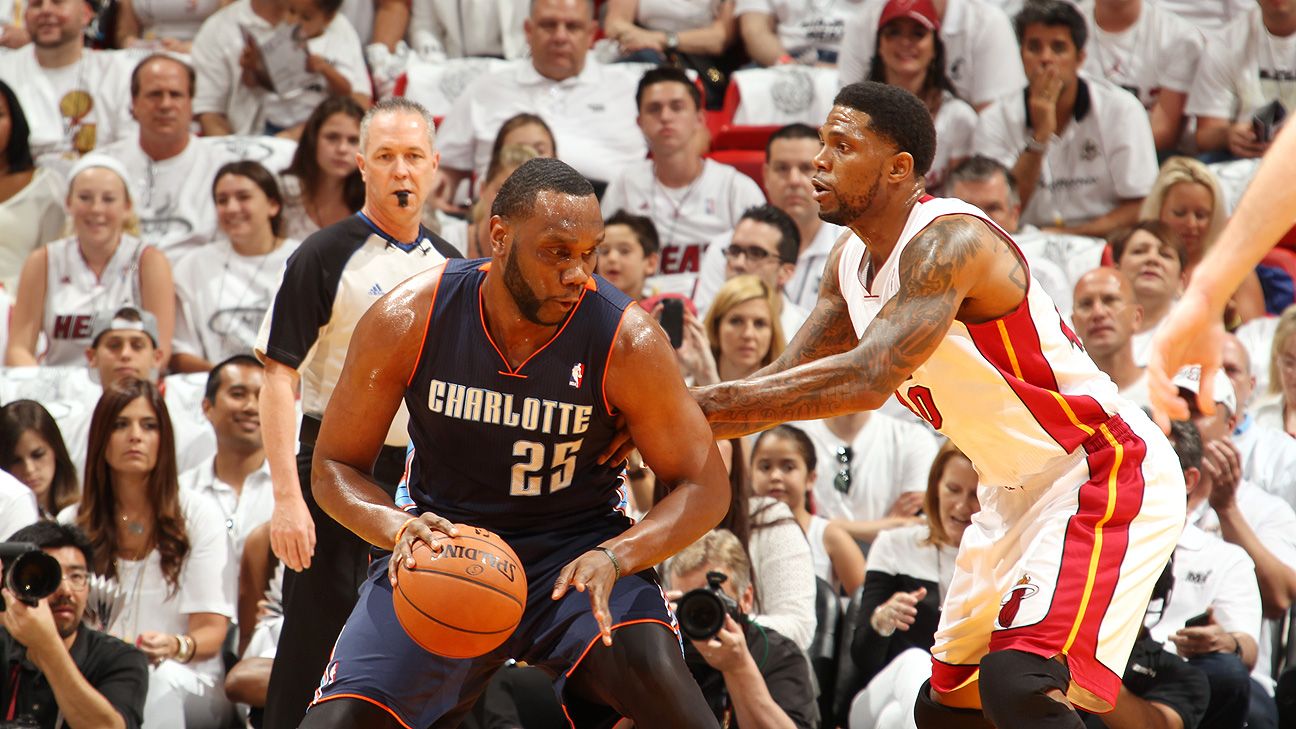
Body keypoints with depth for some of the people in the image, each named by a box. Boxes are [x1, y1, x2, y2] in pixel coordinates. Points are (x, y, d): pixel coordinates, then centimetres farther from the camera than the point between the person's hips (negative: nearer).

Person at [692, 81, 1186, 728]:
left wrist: (702, 404, -34)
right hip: (1019, 492, 11)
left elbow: (868, 378, -36)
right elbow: (785, 383, 11)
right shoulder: (852, 263, 7)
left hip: (1105, 473, -11)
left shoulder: (948, 241, -23)